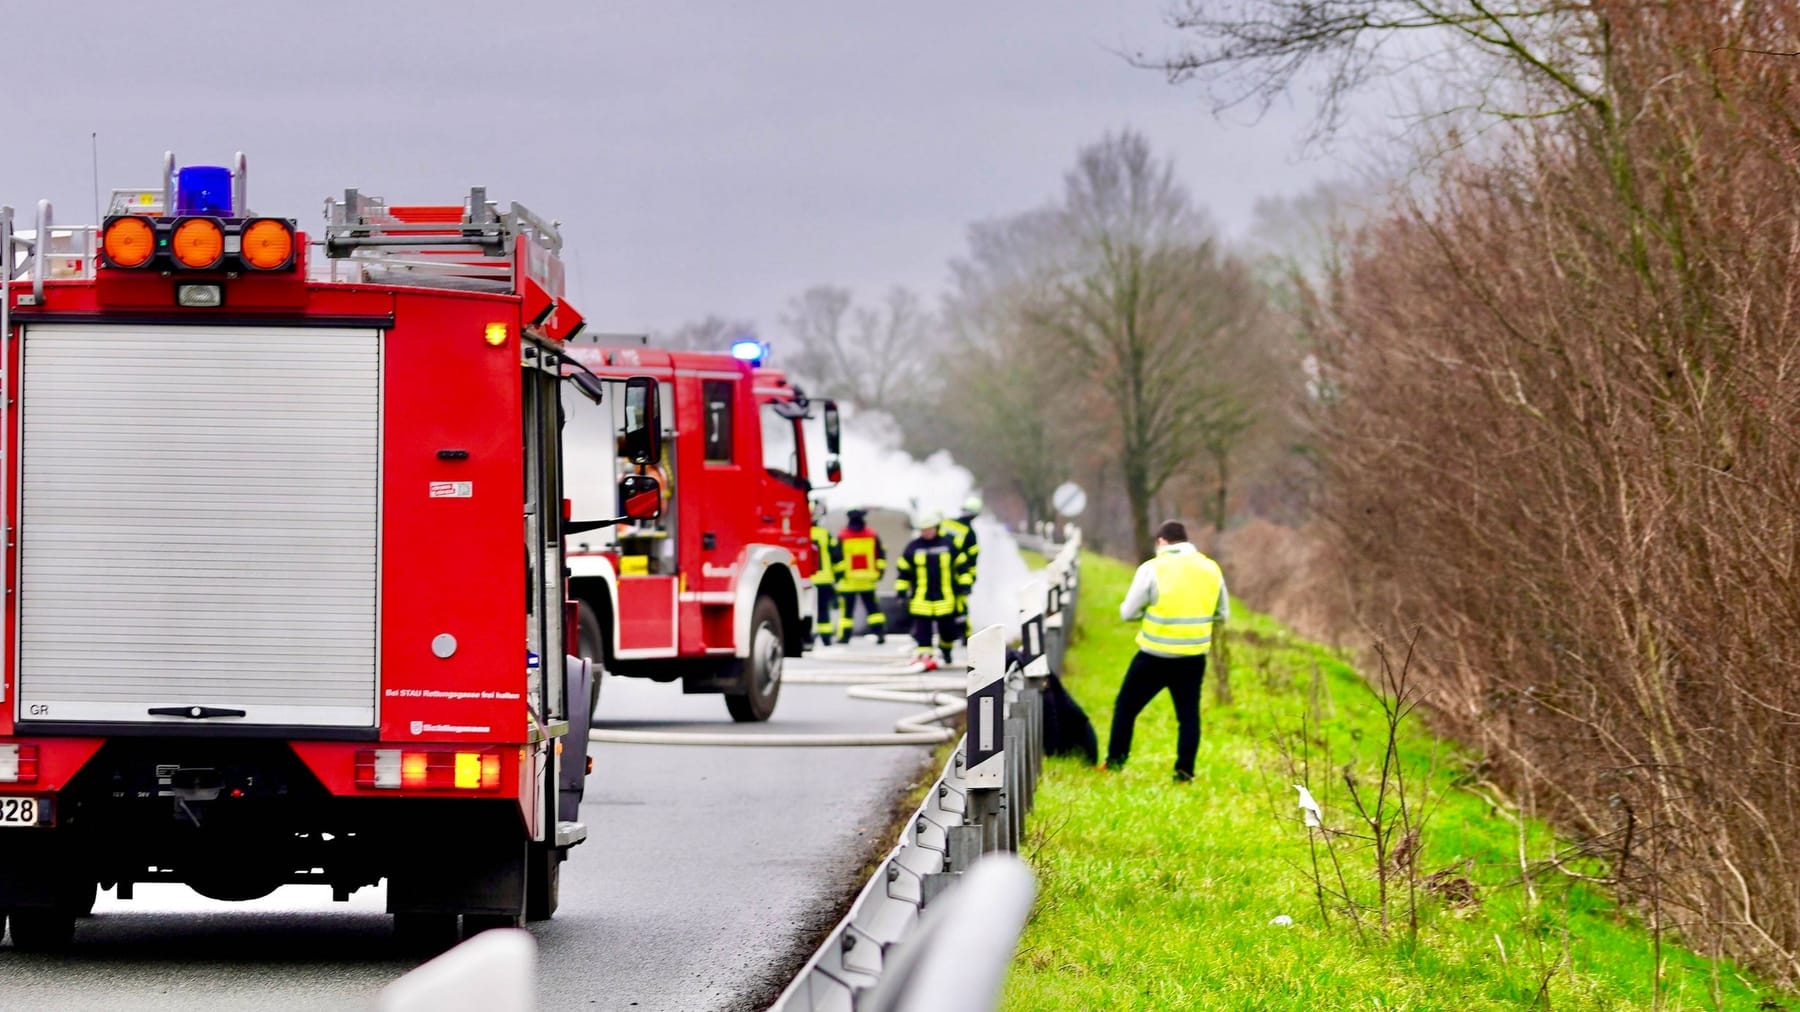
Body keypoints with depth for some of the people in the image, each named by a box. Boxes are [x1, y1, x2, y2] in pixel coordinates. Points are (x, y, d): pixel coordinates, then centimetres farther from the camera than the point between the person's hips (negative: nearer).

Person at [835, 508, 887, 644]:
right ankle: (879, 632, 2)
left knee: (847, 610, 3)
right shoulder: (873, 536, 3)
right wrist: (879, 571, 13)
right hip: (868, 581, 2)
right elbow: (881, 555, 5)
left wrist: (839, 574, -3)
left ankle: (844, 635, 1)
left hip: (848, 581, -2)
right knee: (872, 607, 10)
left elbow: (837, 558, -8)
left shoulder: (842, 537, -7)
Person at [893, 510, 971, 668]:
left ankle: (947, 648, 33)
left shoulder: (948, 544, 2)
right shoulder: (913, 547, 1)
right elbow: (903, 570, 8)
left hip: (945, 598, 0)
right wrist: (901, 591, 4)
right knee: (922, 629, -4)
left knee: (948, 628, 7)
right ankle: (924, 655, 1)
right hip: (921, 600, 0)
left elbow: (961, 565, 10)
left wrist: (964, 585, 5)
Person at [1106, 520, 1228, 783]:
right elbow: (1222, 614, 11)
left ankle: (1115, 763, 15)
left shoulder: (1153, 569, -9)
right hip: (1194, 657, 3)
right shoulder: (1211, 569, 4)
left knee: (1126, 707, 12)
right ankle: (1184, 772, 6)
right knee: (1188, 715, 11)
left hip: (1156, 656, -3)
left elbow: (1128, 612, -4)